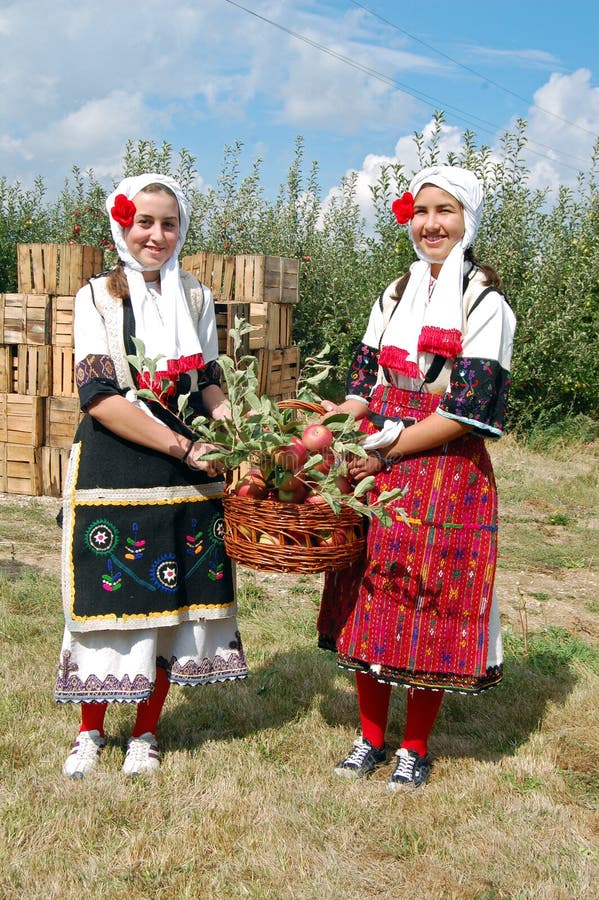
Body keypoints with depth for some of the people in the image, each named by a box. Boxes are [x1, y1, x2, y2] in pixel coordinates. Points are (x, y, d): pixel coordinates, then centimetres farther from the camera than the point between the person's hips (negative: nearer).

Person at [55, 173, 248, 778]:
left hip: (187, 471, 3)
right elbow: (100, 397, -10)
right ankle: (90, 731, 24)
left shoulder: (196, 298, 10)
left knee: (175, 596, 5)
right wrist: (184, 448, -16)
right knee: (109, 594, 1)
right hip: (113, 469, -3)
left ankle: (145, 733, 24)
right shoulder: (97, 297, -1)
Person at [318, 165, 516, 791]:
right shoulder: (396, 295, 13)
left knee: (430, 606, 2)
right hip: (376, 471, 5)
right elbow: (365, 382, 10)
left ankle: (414, 749, 20)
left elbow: (464, 410, -13)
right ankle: (371, 738, 25)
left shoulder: (485, 304, -5)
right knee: (371, 599, 8)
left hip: (449, 476, -5)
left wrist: (386, 451, -15)